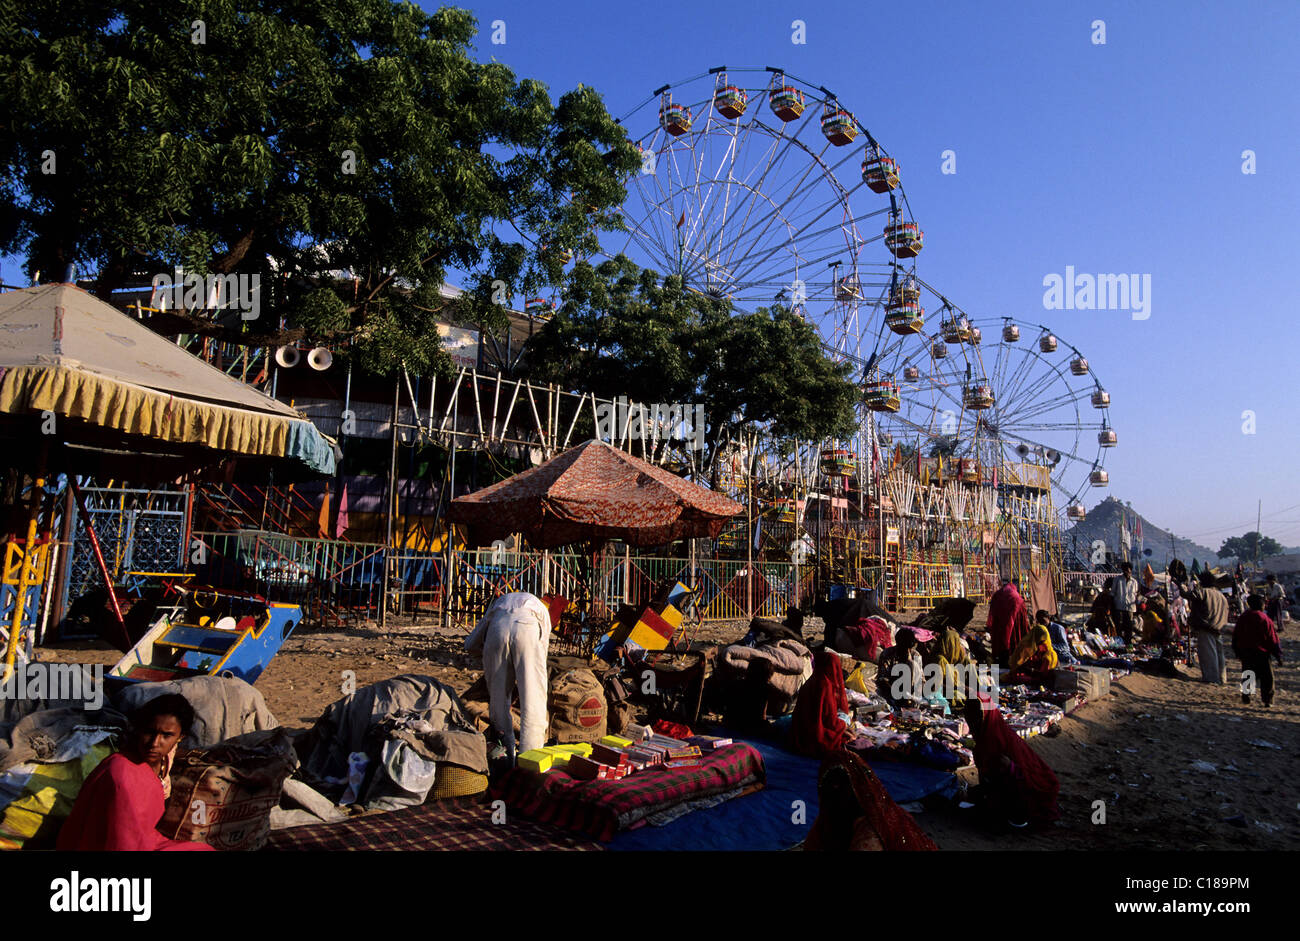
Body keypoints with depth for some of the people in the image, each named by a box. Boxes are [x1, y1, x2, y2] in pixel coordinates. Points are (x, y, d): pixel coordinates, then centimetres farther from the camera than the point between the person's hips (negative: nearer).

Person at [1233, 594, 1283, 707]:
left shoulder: (1242, 618, 5)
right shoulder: (1265, 619, -10)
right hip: (1261, 653, -4)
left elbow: (1235, 637, 11)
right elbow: (1273, 639, -9)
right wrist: (1278, 656, -2)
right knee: (1266, 677, 5)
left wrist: (1238, 652, 21)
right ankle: (1267, 701, 3)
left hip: (1245, 653, 4)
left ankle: (1245, 699, 8)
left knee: (1246, 677, 12)